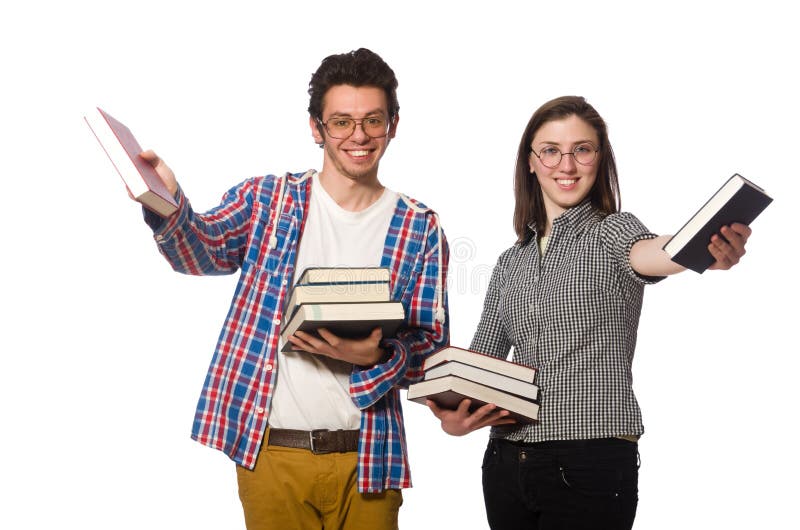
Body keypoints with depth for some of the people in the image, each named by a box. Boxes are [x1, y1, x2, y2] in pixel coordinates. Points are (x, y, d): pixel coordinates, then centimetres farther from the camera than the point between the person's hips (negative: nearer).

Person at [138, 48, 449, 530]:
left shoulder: (420, 227, 3)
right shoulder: (266, 200, 4)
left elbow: (434, 343, 2)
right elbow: (203, 251, -12)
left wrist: (375, 358, -19)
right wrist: (167, 204, -33)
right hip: (270, 451, 0)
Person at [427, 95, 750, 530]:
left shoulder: (612, 231, -1)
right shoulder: (511, 262, 13)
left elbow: (648, 255, -25)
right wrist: (452, 416, -8)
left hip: (592, 462, -5)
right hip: (506, 459, 5)